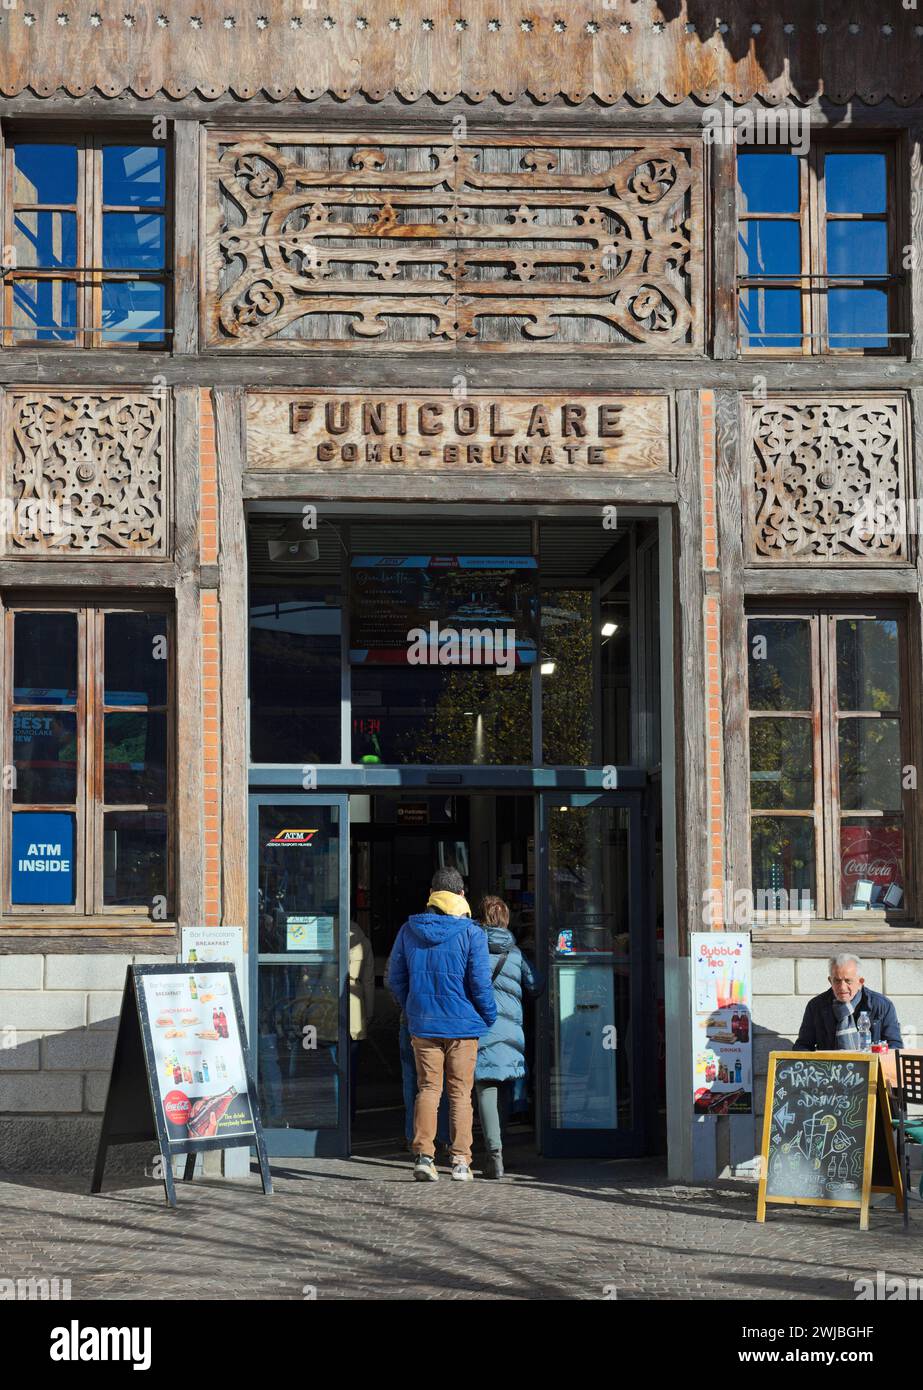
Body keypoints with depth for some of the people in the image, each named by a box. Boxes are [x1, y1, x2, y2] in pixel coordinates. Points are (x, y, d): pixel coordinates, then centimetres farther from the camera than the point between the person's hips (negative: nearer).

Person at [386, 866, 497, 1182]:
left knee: (427, 1089, 8)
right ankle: (460, 1161, 4)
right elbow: (480, 983, -11)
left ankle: (423, 1155, -2)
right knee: (460, 1093, 5)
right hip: (462, 1025, -2)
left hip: (422, 1024, 2)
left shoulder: (409, 930, 3)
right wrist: (489, 1018, 4)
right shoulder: (471, 933, -9)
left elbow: (395, 978, 8)